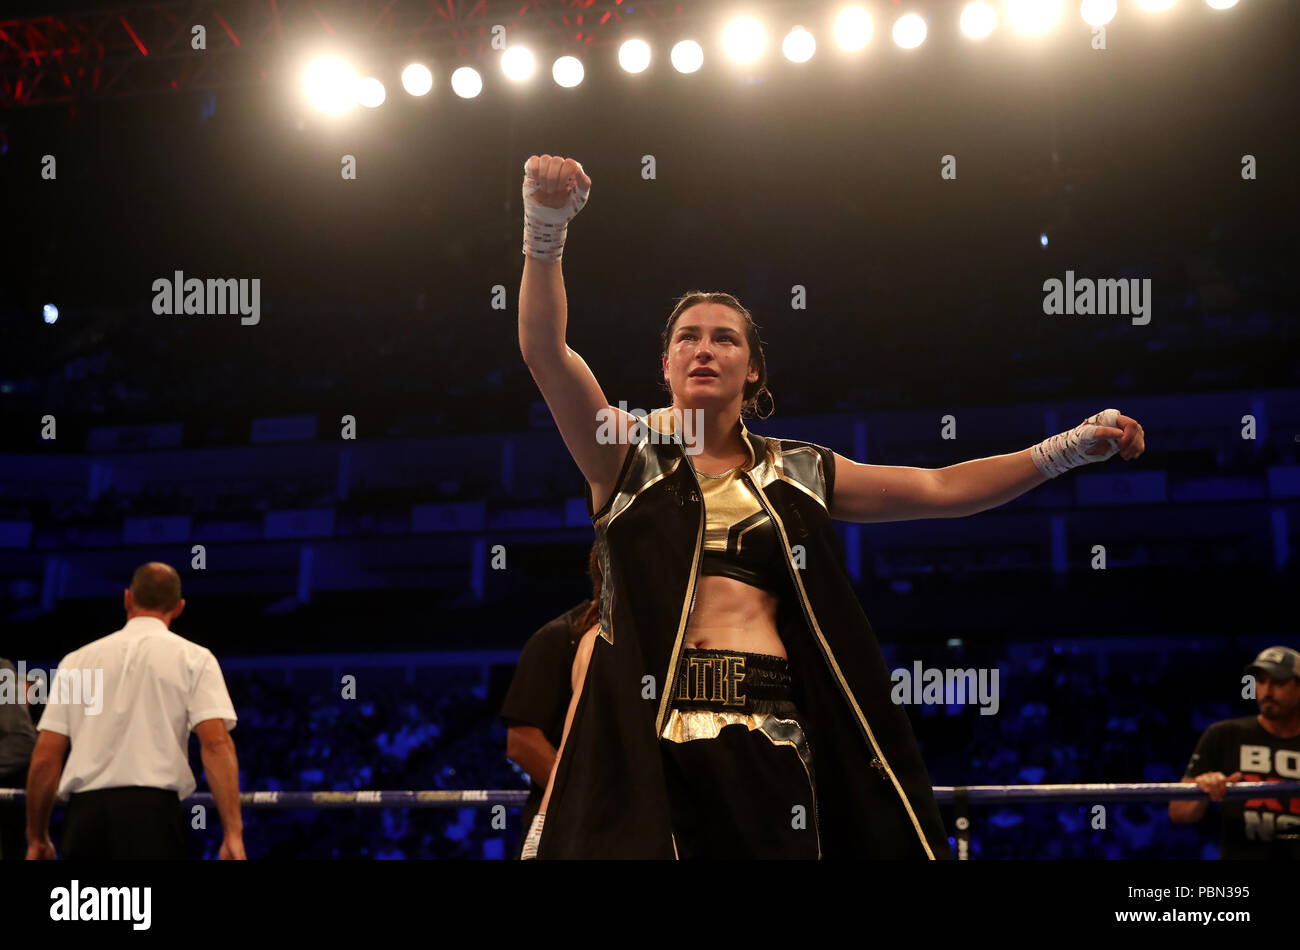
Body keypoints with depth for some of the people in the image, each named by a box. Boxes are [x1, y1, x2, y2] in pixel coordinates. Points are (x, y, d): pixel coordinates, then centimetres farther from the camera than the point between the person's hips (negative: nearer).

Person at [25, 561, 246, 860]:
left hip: (84, 811, 4)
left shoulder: (77, 659, 15)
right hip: (153, 811, -3)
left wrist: (37, 837, 19)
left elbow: (45, 757, 11)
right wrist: (233, 832, -10)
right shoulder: (193, 658, 6)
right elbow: (216, 743, -8)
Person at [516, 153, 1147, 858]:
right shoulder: (627, 454, 11)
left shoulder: (797, 474, 19)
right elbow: (545, 352, -3)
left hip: (769, 732, 2)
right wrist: (546, 227, -17)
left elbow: (941, 489, 20)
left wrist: (1071, 446, 17)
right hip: (647, 728, -2)